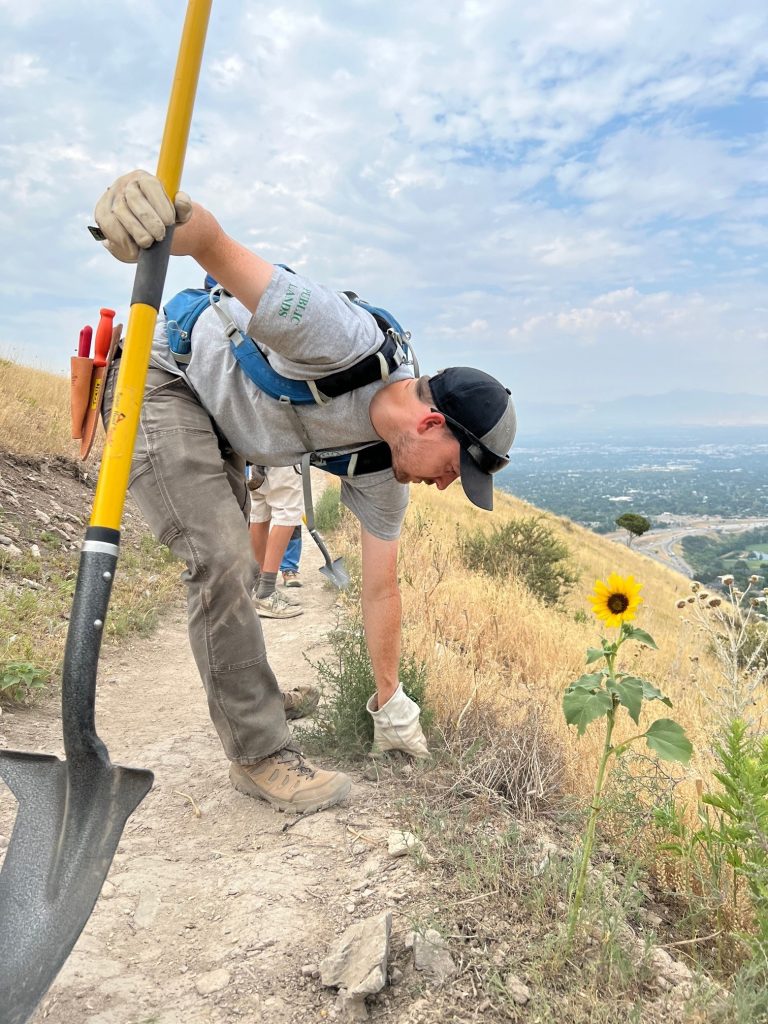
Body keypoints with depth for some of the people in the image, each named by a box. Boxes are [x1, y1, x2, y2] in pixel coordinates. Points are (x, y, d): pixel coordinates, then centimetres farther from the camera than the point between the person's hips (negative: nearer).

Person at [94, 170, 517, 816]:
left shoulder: (382, 466, -7)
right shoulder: (347, 338, -30)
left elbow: (382, 586, -1)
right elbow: (223, 252, -33)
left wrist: (391, 704, 4)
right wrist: (169, 212, -57)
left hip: (218, 423, 8)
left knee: (232, 568, 14)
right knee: (221, 559, -17)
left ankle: (245, 693, 34)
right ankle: (261, 756, -8)